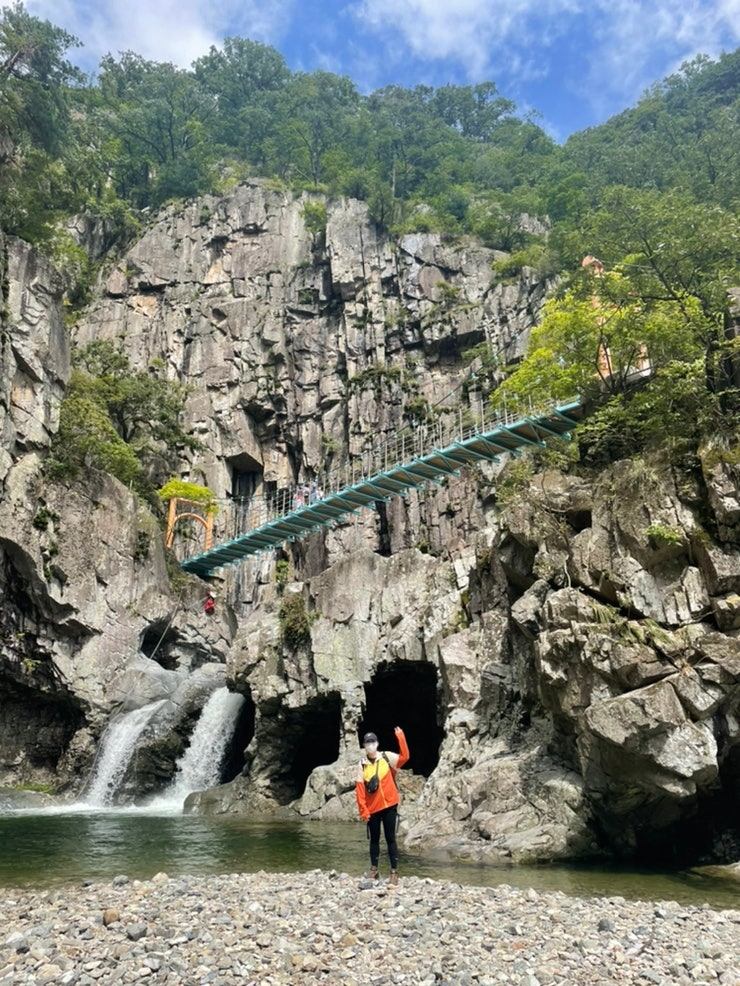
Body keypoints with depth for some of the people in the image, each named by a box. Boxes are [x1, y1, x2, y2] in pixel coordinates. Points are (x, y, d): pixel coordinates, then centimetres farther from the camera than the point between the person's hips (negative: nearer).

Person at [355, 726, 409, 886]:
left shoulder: (387, 757, -3)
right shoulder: (362, 764, -2)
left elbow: (404, 757, -16)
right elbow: (359, 789, -2)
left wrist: (401, 738, -27)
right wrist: (363, 810, -6)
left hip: (389, 805, -1)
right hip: (372, 808, 1)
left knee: (390, 838, 3)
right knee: (374, 839, 12)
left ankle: (394, 872, 8)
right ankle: (374, 870, 25)